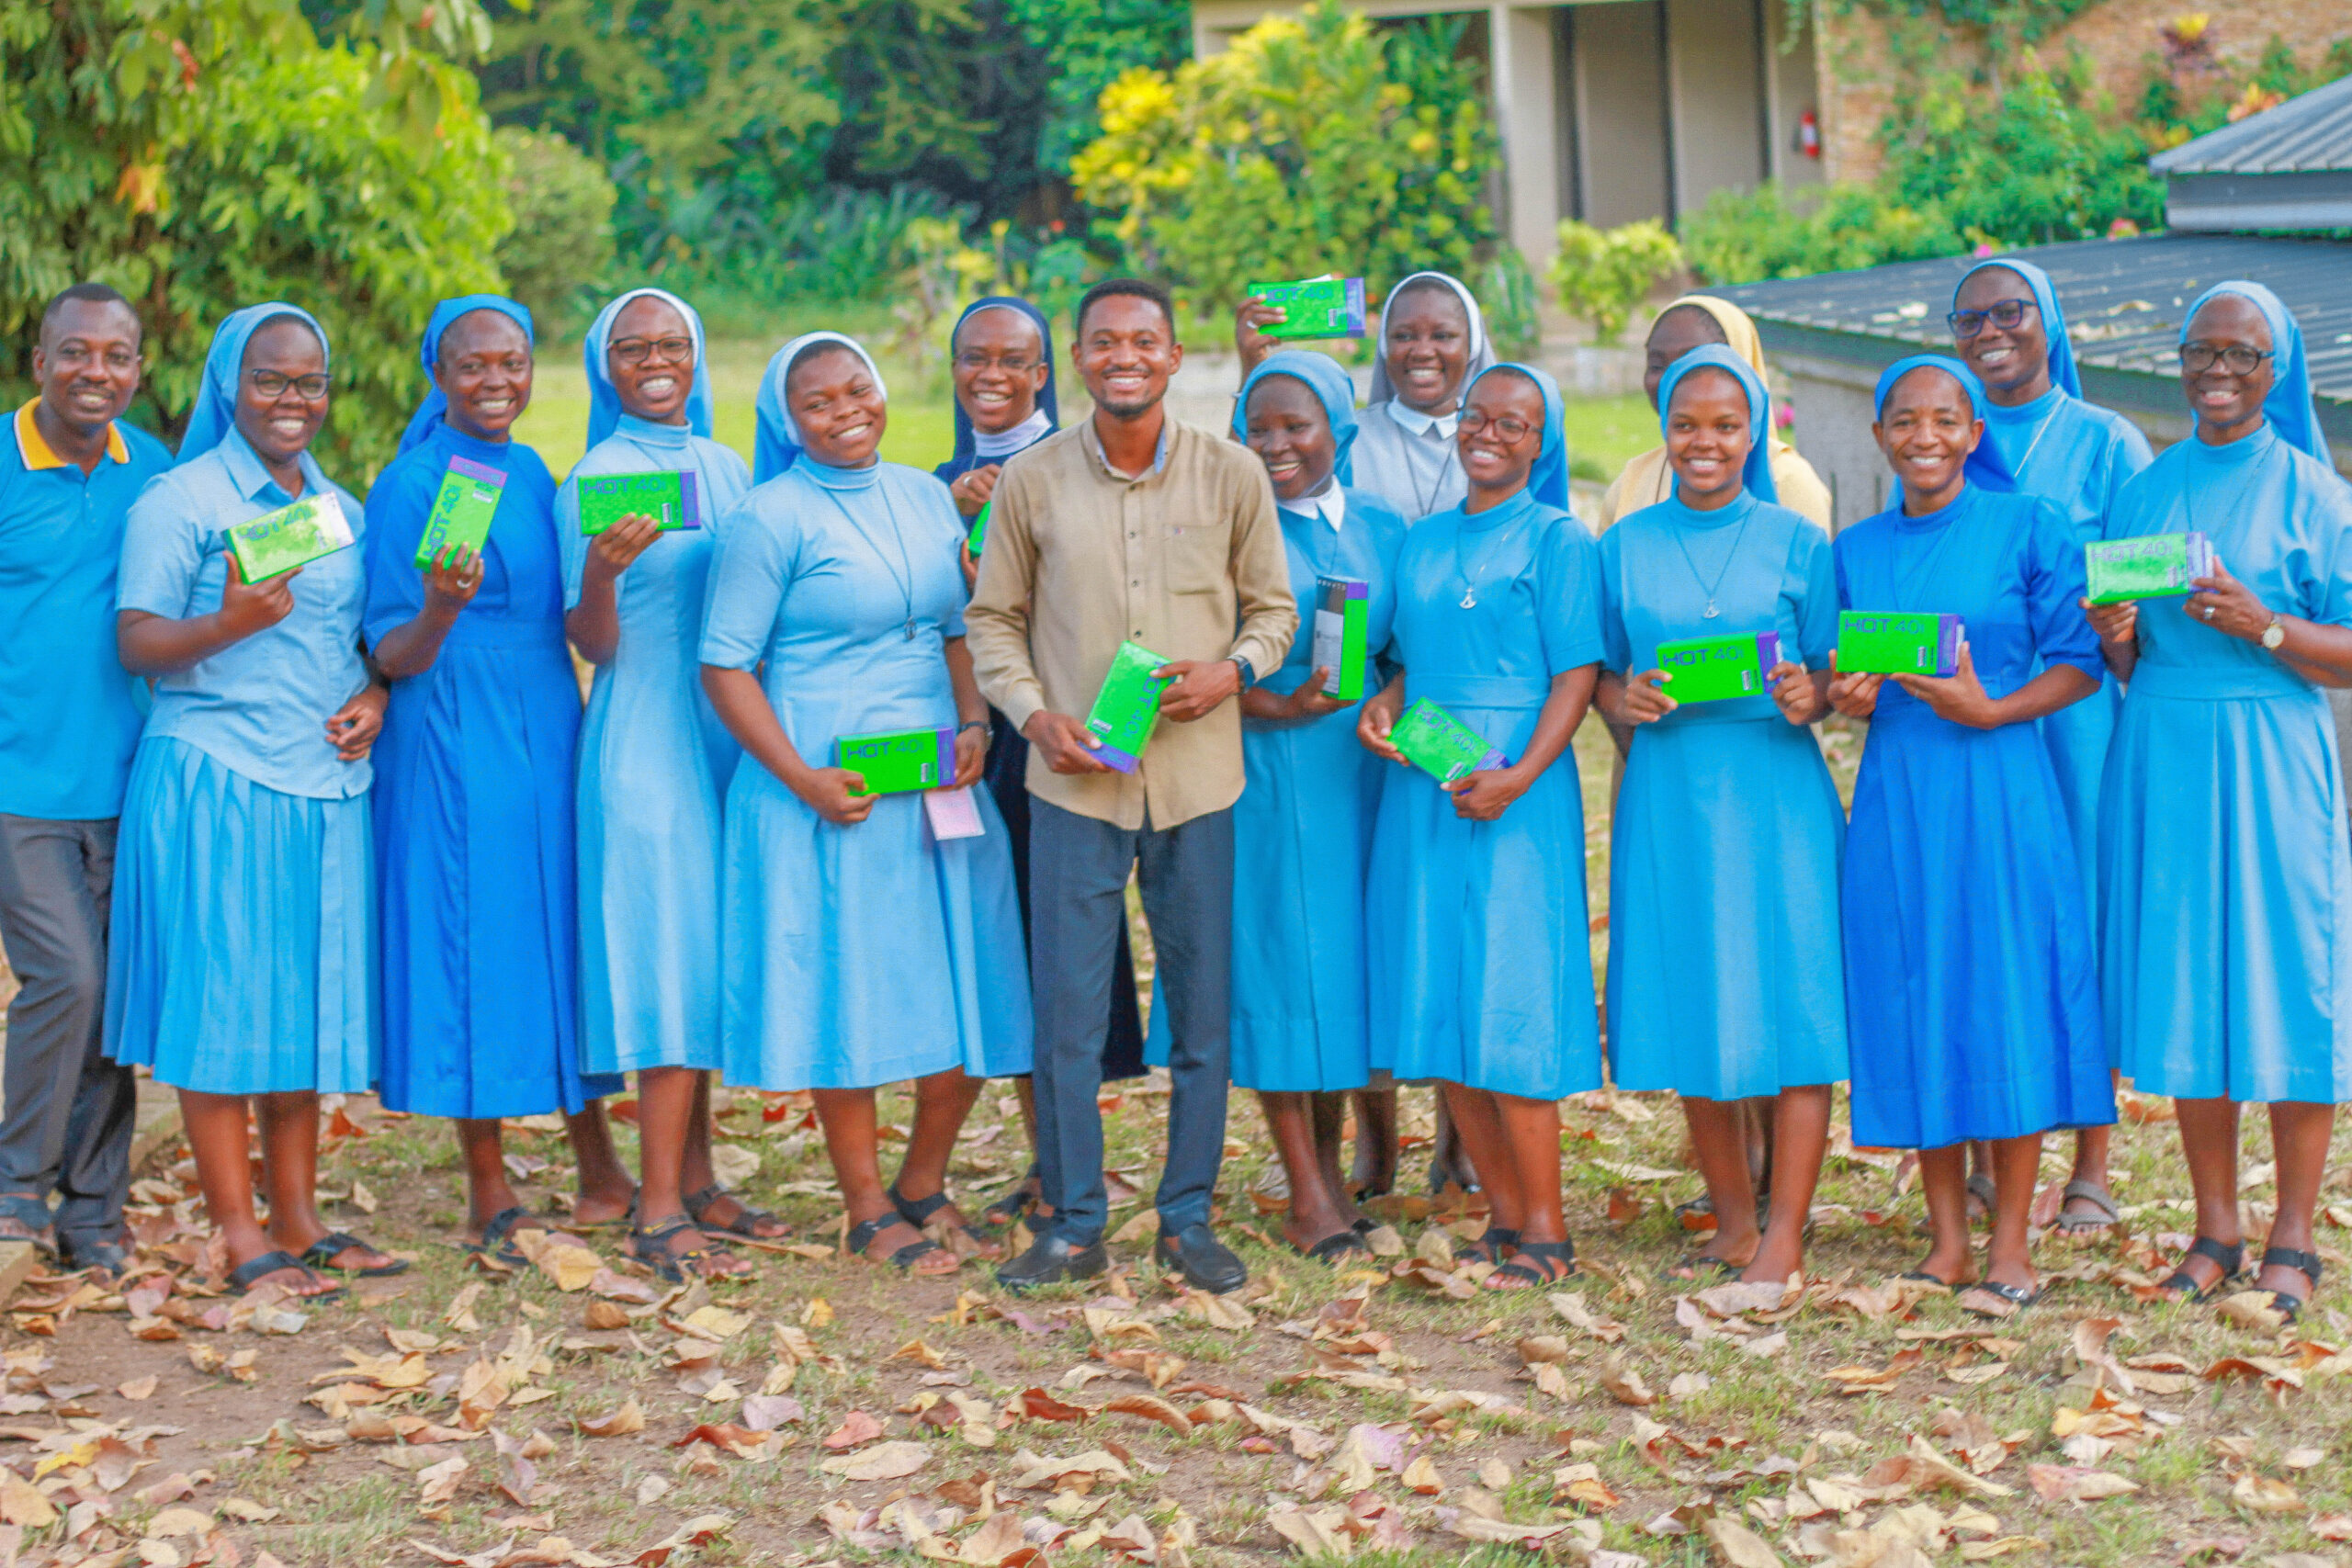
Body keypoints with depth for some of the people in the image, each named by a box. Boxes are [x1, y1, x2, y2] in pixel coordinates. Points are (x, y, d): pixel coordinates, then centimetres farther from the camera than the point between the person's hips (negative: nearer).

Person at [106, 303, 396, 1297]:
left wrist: (374, 696, 2)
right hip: (213, 783, -6)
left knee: (306, 999, 8)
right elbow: (136, 643, -9)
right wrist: (226, 625, -27)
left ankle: (298, 1219, 15)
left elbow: (369, 634, 23)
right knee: (222, 1003, -4)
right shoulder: (180, 501, -3)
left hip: (322, 786, 6)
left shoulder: (341, 508, 16)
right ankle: (241, 1239, 0)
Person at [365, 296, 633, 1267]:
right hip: (454, 741, -6)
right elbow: (392, 657, -11)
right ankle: (487, 1189, 6)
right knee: (474, 940, -3)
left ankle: (596, 1159, 20)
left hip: (549, 731, 6)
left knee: (564, 926, 9)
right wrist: (440, 609, -29)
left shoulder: (534, 476, 12)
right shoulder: (410, 486, -8)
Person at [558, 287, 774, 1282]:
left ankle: (695, 1186, 18)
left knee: (709, 956, 10)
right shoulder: (592, 481, -6)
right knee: (670, 957, -9)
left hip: (727, 734, 6)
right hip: (643, 742, -6)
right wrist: (600, 574, -30)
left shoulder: (726, 470, 11)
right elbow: (594, 647, -11)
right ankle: (660, 1216, -7)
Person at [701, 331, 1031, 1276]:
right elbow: (725, 666, -10)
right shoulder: (771, 519, -8)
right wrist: (802, 780, -18)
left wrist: (974, 723, 0)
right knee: (848, 992, 1)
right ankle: (869, 1214, 14)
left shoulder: (925, 497, 10)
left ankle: (924, 1182, 26)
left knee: (967, 989, 7)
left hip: (939, 781, 6)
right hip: (831, 789, -6)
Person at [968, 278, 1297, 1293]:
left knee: (1202, 1011, 7)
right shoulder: (1032, 481, 0)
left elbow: (1273, 607, 10)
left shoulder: (1233, 476, 0)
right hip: (1075, 781, 0)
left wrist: (1232, 671, -11)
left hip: (1198, 781, 1)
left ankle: (1187, 1219, 21)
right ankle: (1074, 1223, 15)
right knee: (1066, 1012, 2)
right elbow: (993, 621, 8)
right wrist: (1035, 716, -7)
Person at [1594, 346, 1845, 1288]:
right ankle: (1733, 1222, 18)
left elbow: (1830, 678, 4)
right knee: (1691, 1010, 5)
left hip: (1776, 793, -2)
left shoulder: (1796, 544, 4)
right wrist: (1626, 701, -9)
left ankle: (1785, 1237, -3)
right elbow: (1603, 675, 12)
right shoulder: (1625, 548, 9)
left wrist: (1809, 697, -17)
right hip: (1669, 794, 2)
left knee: (1791, 1004, -7)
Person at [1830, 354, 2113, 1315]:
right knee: (1912, 1003, 3)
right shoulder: (1856, 550, 11)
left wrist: (1991, 711, -16)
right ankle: (1946, 1237, 12)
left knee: (2005, 995, -4)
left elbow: (2079, 663, -2)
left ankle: (2010, 1242, 4)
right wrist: (1844, 698, -5)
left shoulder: (2029, 528, -1)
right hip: (1895, 797, 4)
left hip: (2000, 790, -4)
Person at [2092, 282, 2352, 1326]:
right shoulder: (2143, 492, 11)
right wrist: (2115, 640, -8)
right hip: (2160, 761, 4)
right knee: (2184, 981, 5)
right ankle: (2215, 1230, 15)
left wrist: (2261, 625, -21)